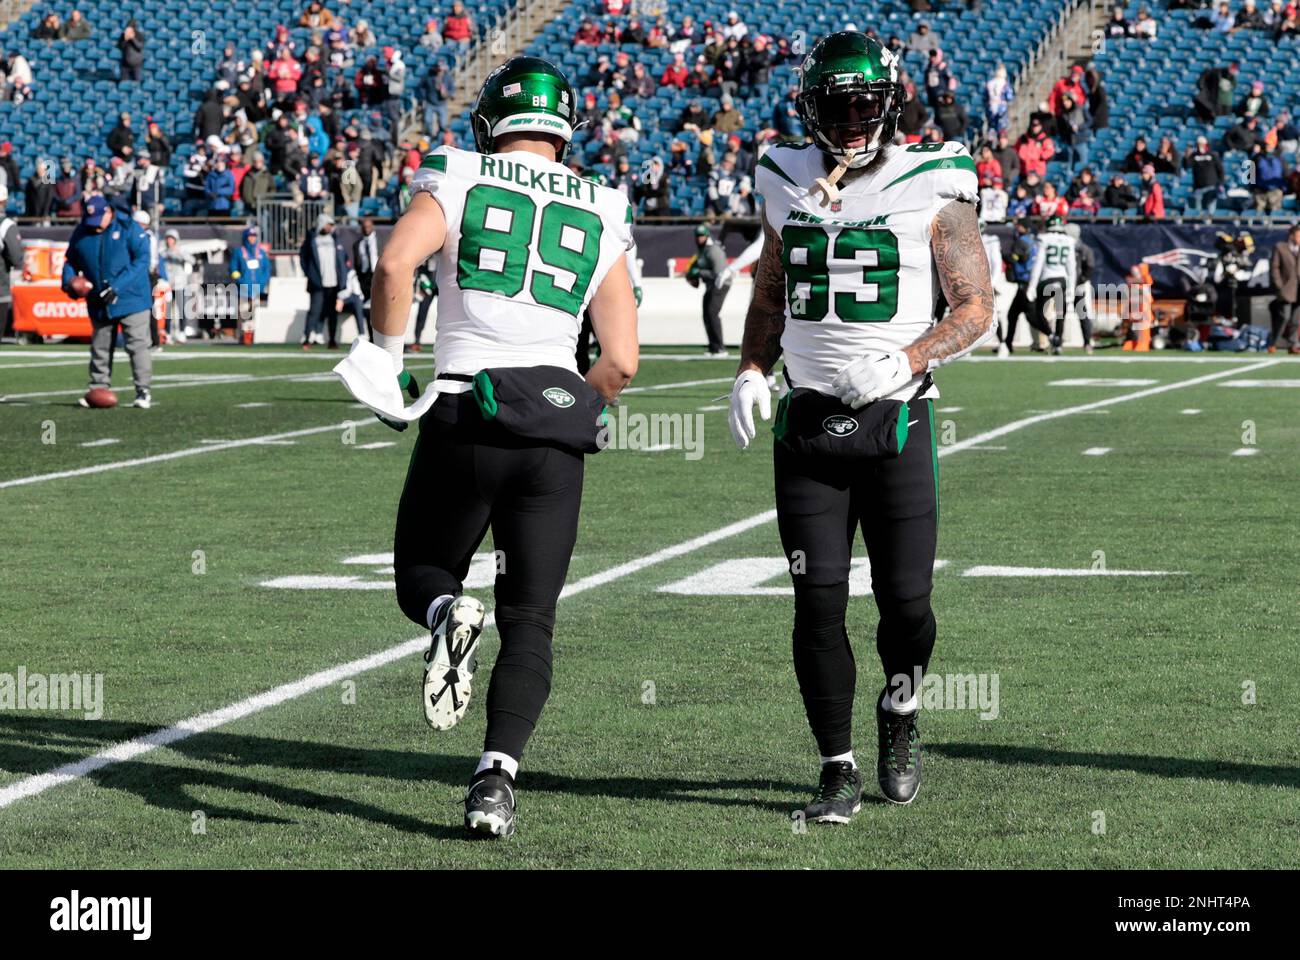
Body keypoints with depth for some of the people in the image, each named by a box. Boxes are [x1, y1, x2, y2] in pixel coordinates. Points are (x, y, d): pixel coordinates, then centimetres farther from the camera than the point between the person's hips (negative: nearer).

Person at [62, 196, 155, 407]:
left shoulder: (129, 229, -8)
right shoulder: (81, 233, 6)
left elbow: (141, 260, -14)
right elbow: (71, 262, 17)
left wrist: (117, 287, -22)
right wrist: (69, 281, -6)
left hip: (131, 300, -4)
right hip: (99, 303, 5)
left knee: (137, 345, -7)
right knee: (99, 349, 10)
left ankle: (143, 392, -5)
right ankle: (98, 390, 18)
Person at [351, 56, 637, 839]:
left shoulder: (460, 180, 6)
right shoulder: (601, 216, 13)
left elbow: (395, 265, -14)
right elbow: (622, 363, 8)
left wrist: (389, 363, -1)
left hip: (466, 419, -1)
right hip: (556, 434, 2)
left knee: (423, 575, 19)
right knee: (530, 622, 7)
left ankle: (450, 614, -17)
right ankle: (497, 776, -10)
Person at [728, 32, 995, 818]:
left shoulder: (933, 190, -3)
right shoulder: (789, 185, 9)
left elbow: (976, 309, -2)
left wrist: (904, 363, -17)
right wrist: (752, 373, 3)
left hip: (897, 421, -2)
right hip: (809, 421, 2)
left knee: (905, 600, -1)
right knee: (819, 601, -3)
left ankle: (901, 709, 31)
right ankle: (839, 771, 7)